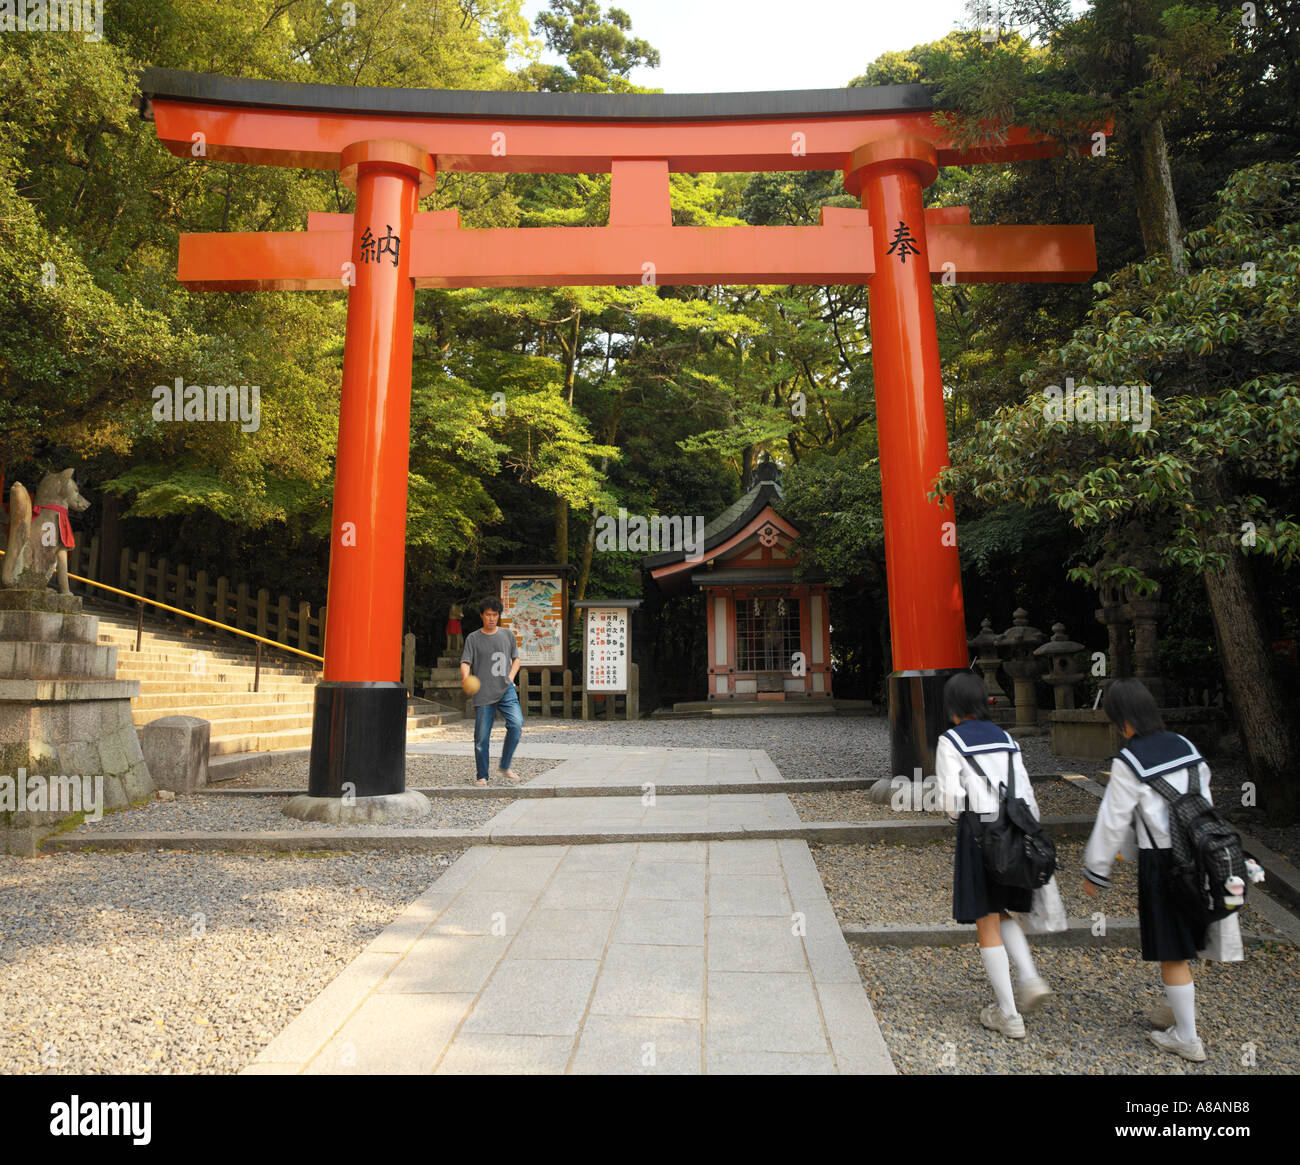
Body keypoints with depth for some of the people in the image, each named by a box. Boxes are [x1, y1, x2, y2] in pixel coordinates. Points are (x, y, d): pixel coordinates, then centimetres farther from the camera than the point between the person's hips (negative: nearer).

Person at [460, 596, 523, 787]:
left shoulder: (508, 635, 11)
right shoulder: (473, 638, 3)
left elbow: (516, 659, 21)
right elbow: (465, 662, -4)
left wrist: (510, 677, 4)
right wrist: (465, 677, -25)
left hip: (506, 690, 2)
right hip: (483, 693, -2)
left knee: (516, 725, -16)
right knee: (482, 737, -1)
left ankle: (505, 766, 2)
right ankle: (482, 776, 15)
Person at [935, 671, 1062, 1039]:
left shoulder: (950, 742, -7)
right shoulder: (1005, 739, 10)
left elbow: (952, 801, -12)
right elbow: (1027, 794, 9)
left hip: (979, 832, -6)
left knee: (986, 923, 6)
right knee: (1002, 913, 24)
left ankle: (1008, 1015, 11)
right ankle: (1031, 980, 7)